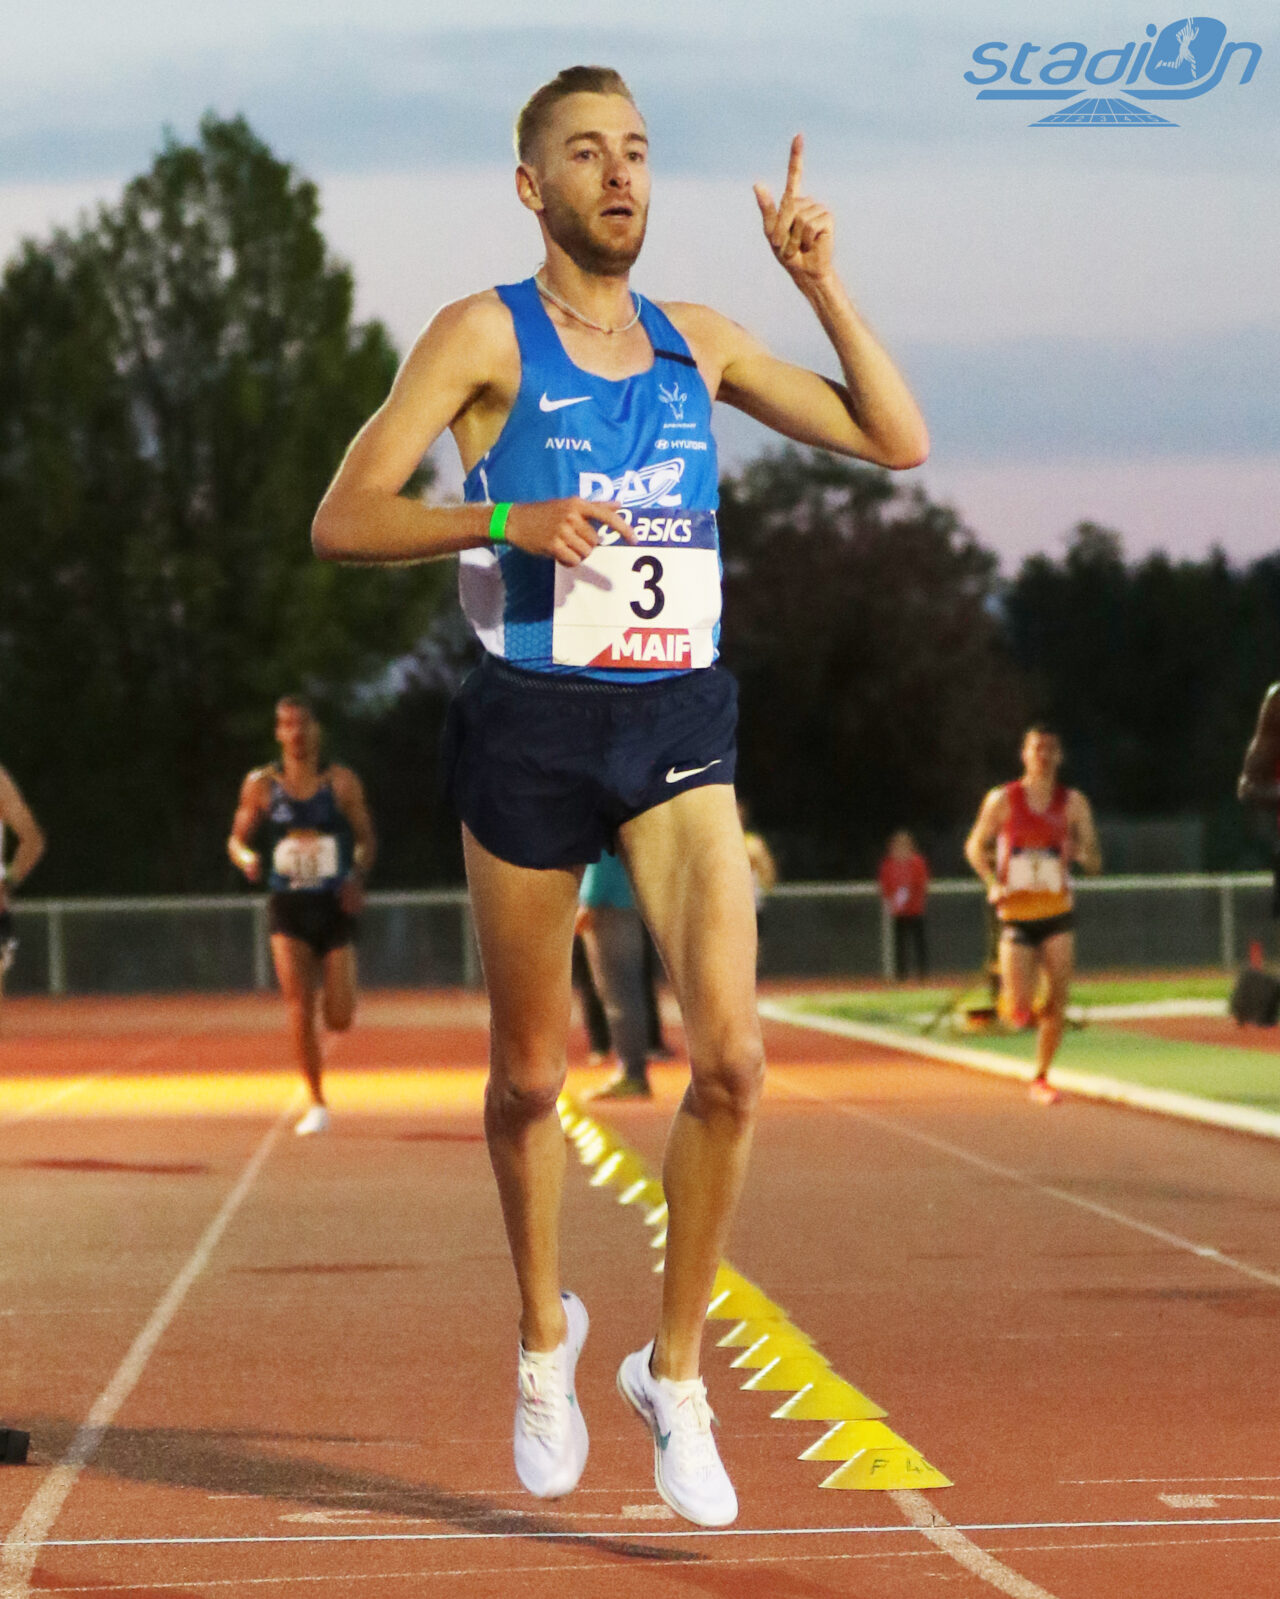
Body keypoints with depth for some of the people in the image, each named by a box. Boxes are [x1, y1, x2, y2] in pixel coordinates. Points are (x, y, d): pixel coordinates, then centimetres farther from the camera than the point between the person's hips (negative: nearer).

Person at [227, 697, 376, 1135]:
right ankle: (317, 1104, -4)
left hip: (335, 906, 0)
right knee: (298, 1004, -16)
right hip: (288, 907, 0)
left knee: (339, 1020, -3)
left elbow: (366, 839, 6)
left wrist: (358, 878, -13)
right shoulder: (261, 785, 1)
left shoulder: (341, 782, 0)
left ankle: (326, 980, 36)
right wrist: (248, 860, -14)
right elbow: (238, 839, 9)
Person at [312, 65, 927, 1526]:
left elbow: (897, 442, 14)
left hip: (678, 729, 3)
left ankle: (673, 1371, 3)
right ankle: (543, 1333, 34)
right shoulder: (486, 336, -2)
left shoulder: (697, 342, 12)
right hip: (530, 728, -3)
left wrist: (821, 283, 4)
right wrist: (507, 520, -22)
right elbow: (341, 521, -7)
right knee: (529, 1076, 8)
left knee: (731, 1054, -14)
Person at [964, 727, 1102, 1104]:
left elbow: (1095, 862, 3)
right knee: (1020, 1010, -10)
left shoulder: (1073, 803, 1)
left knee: (1056, 1002, -3)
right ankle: (1007, 997, 29)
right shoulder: (1003, 800, -2)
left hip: (1057, 913, 2)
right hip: (1017, 914, -2)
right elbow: (975, 846, 10)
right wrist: (992, 881, -8)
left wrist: (1082, 853, -21)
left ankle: (1041, 1078, 15)